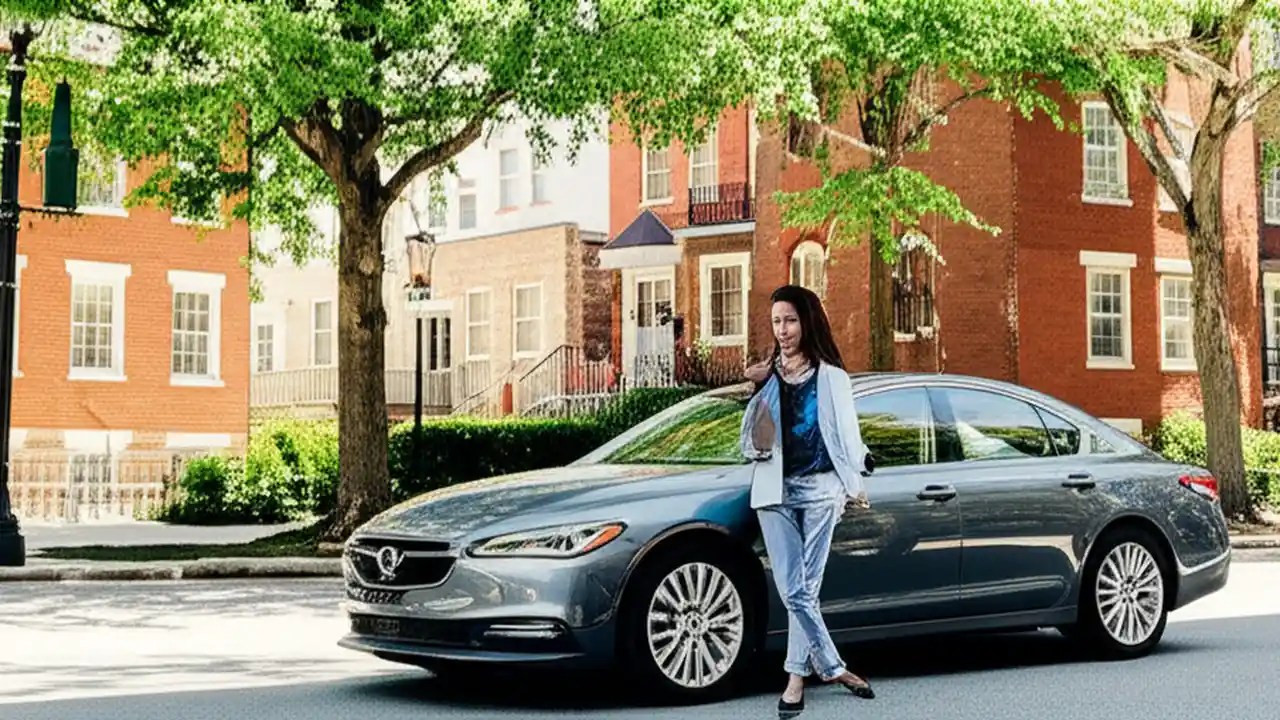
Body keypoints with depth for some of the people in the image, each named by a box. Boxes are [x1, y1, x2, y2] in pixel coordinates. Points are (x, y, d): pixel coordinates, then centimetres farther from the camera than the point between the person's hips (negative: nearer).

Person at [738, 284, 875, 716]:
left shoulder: (831, 377, 3)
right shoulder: (767, 376, 9)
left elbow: (846, 433, 5)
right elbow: (753, 443, 5)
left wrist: (855, 486, 2)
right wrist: (756, 391, -8)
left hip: (819, 489, -2)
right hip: (776, 490, 2)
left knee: (806, 588, -2)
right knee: (792, 590, -4)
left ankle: (797, 674, 7)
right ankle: (833, 668, 6)